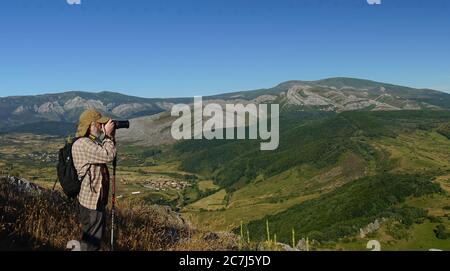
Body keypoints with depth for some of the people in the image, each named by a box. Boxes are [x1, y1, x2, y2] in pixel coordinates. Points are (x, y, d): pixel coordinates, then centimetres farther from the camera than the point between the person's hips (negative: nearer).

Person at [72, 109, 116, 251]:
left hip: (97, 198, 10)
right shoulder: (83, 144, -22)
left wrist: (110, 137, 5)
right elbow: (108, 156, -27)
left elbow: (106, 154, 18)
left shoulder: (92, 142, 10)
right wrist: (108, 136, -15)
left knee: (97, 234, 25)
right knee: (92, 239, 2)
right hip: (91, 200, -10)